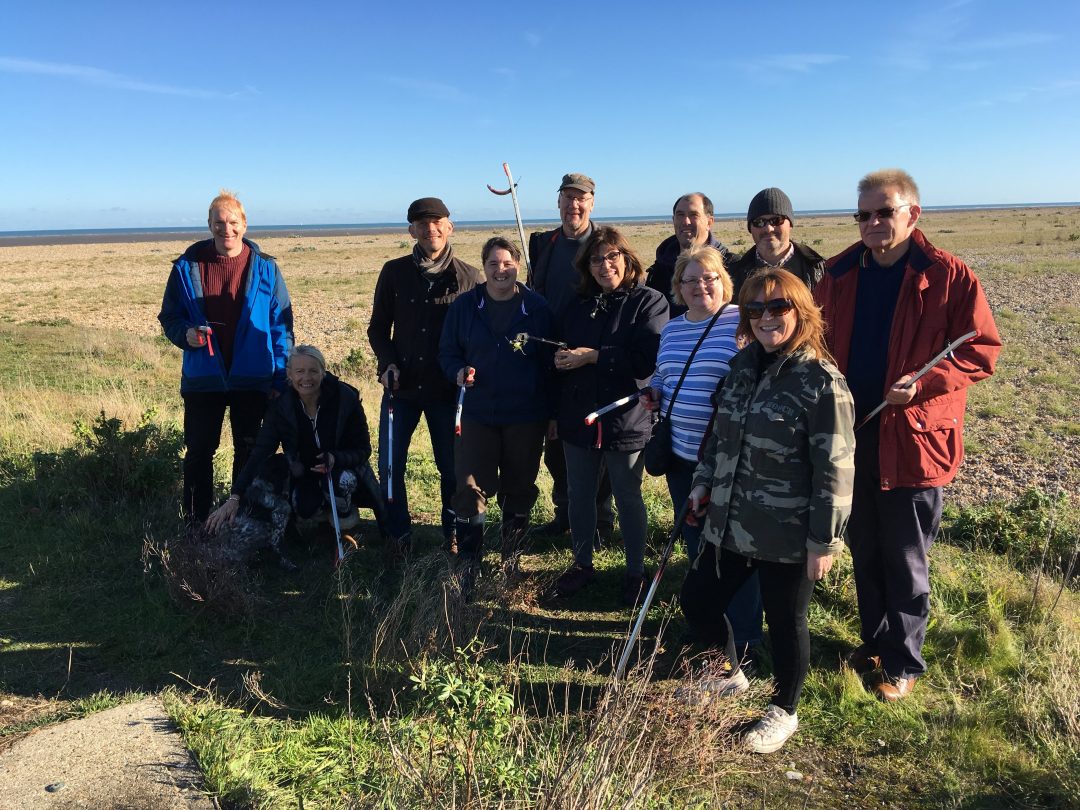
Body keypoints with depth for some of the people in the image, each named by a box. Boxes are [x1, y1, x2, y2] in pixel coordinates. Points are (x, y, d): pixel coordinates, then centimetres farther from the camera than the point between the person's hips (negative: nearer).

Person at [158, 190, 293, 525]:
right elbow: (169, 316, 10)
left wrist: (280, 378, -5)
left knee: (249, 452, 10)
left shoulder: (265, 268, 0)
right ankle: (196, 521, 21)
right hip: (202, 377, 0)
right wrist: (185, 333, -14)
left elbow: (281, 325, 1)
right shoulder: (187, 267, 2)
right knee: (199, 452, 8)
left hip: (252, 380, 0)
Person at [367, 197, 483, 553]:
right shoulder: (394, 272, 3)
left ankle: (454, 534, 25)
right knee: (389, 465, 4)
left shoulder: (470, 277, -2)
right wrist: (387, 362, -6)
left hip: (448, 389, -1)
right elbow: (378, 327, 10)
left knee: (453, 467, 6)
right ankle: (399, 533, 23)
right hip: (401, 385, 2)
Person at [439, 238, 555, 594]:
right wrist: (458, 372, -14)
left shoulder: (537, 307, -2)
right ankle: (468, 565, 8)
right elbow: (447, 352, 9)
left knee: (519, 489, 12)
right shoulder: (464, 306, 2)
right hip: (477, 413, 1)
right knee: (470, 488, -4)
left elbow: (550, 362, 1)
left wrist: (552, 412, -1)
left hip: (526, 417, 0)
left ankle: (511, 558, 32)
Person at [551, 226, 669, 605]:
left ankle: (636, 571, 28)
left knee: (628, 498, 10)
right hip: (578, 417, 5)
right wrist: (559, 358, -6)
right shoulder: (579, 304, 9)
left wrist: (594, 356, -20)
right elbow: (562, 350, 17)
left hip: (626, 421, -5)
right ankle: (582, 563, 34)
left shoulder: (650, 302, -8)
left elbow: (648, 361, -20)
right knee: (579, 494, 15)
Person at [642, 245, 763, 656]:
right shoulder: (671, 329, 12)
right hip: (682, 455, 7)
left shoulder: (743, 322, -9)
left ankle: (743, 640, 21)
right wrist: (655, 394, 4)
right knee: (695, 542, 19)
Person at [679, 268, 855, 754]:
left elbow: (834, 471, -17)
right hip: (729, 524, 7)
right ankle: (731, 676, 43)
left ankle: (784, 713, 37)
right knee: (696, 601, 15)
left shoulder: (823, 383, -16)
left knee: (784, 622, 11)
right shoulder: (743, 364, 5)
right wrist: (703, 482, 18)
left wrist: (825, 541, -16)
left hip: (786, 536, -7)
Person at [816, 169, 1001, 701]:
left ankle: (904, 662, 25)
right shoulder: (839, 274, 3)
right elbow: (821, 343, 11)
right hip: (852, 436, 5)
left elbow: (982, 351, -8)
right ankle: (875, 640, 37)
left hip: (913, 438, -4)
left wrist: (924, 383, -22)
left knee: (906, 561, 8)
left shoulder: (949, 276, -9)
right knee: (864, 551, 18)